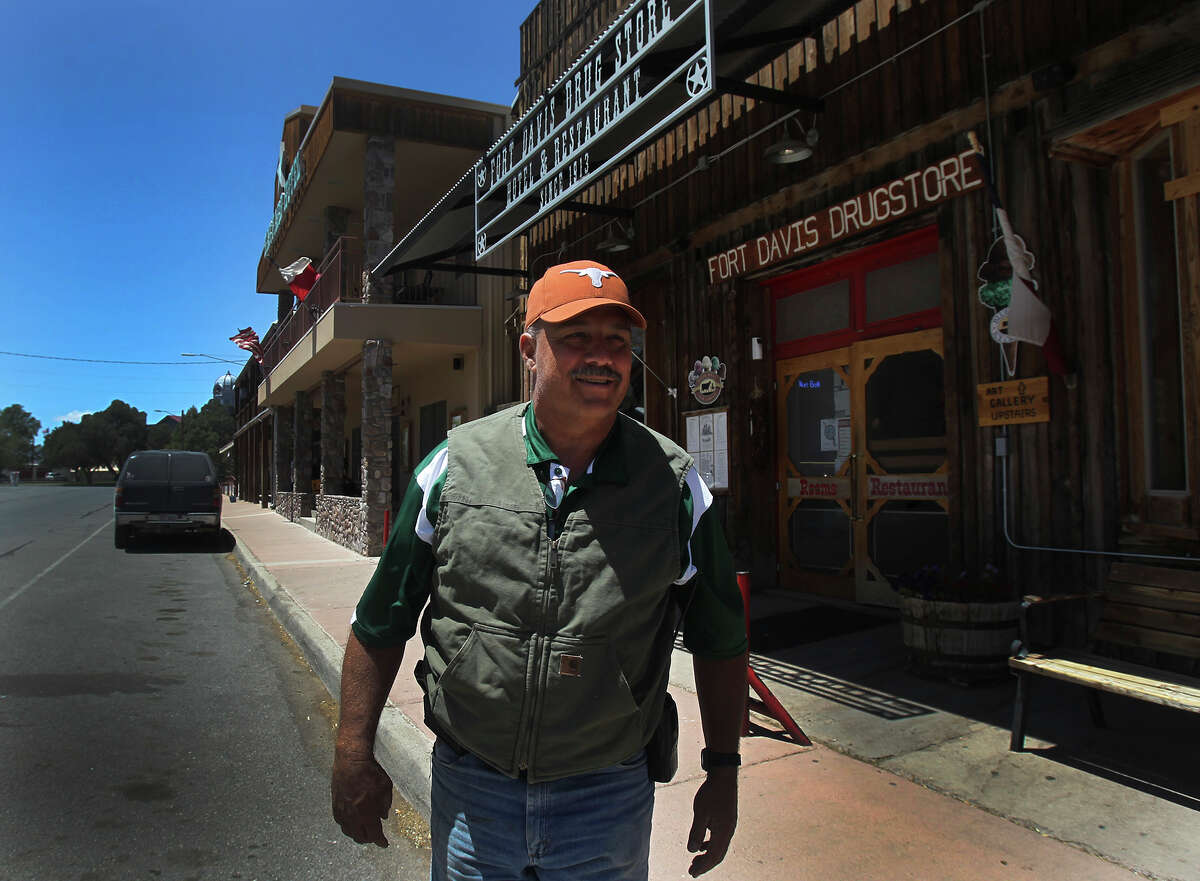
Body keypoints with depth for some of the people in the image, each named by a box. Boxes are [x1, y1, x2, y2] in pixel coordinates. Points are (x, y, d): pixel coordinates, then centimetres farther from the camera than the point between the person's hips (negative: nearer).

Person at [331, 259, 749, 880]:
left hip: (609, 801, 0)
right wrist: (354, 757, 2)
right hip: (469, 793, 1)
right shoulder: (456, 464, -8)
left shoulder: (674, 480, -8)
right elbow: (381, 621, 1)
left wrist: (723, 771, 3)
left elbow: (719, 639, 3)